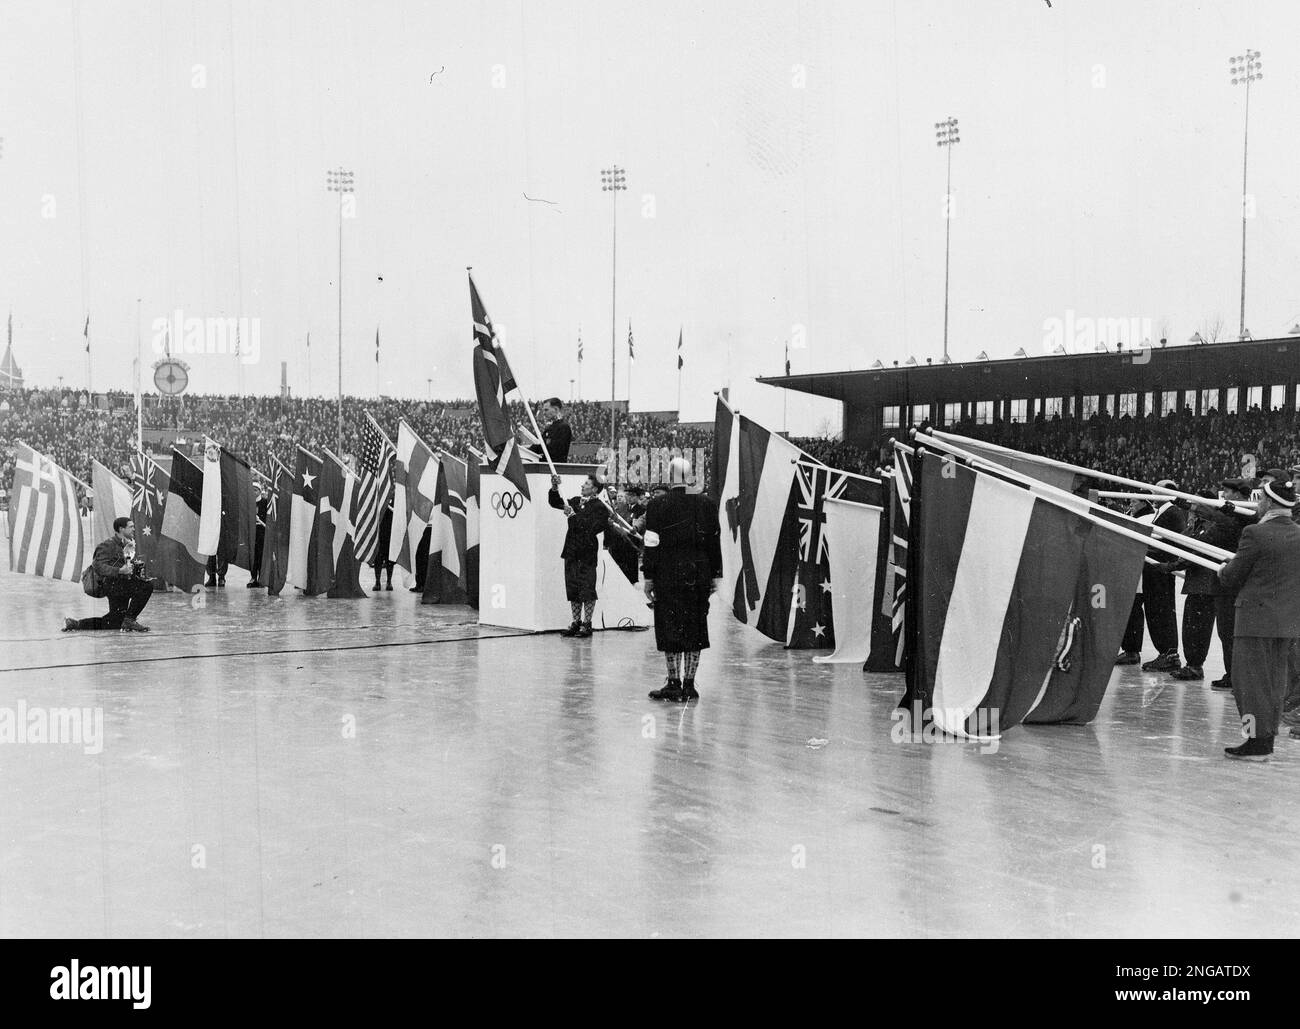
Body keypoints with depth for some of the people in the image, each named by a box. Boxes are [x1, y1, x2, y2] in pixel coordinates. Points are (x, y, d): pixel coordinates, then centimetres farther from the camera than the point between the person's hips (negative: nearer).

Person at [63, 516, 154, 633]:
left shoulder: (128, 544, 19)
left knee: (115, 622, 13)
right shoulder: (108, 545, -8)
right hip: (111, 584, -9)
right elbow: (99, 567, -19)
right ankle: (129, 621, -20)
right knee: (147, 585, -26)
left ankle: (75, 623, 23)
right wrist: (120, 571, -31)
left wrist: (136, 566, 6)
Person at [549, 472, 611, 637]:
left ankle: (586, 624, 5)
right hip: (571, 552, 7)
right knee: (572, 589, 10)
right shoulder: (576, 501, 13)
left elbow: (591, 528, -20)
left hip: (587, 553, -7)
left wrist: (573, 515, -19)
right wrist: (554, 488, 0)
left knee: (587, 589, -1)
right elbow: (554, 502, 17)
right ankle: (576, 622, 17)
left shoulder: (599, 507, -9)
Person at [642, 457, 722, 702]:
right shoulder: (707, 504, 4)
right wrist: (716, 575, 14)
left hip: (668, 575, -3)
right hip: (699, 576, 3)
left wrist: (648, 578, -2)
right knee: (695, 628, 8)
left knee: (670, 629, 3)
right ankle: (689, 684, 11)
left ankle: (674, 683, 3)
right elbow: (715, 542, 8)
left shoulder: (658, 505, -6)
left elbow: (652, 544, -6)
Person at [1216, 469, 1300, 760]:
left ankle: (1256, 743, 4)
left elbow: (1232, 579, -11)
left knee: (1252, 681, 2)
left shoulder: (1255, 533, -17)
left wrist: (1224, 569, 12)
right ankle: (1267, 742, 21)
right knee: (1274, 682, 15)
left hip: (1256, 619, -7)